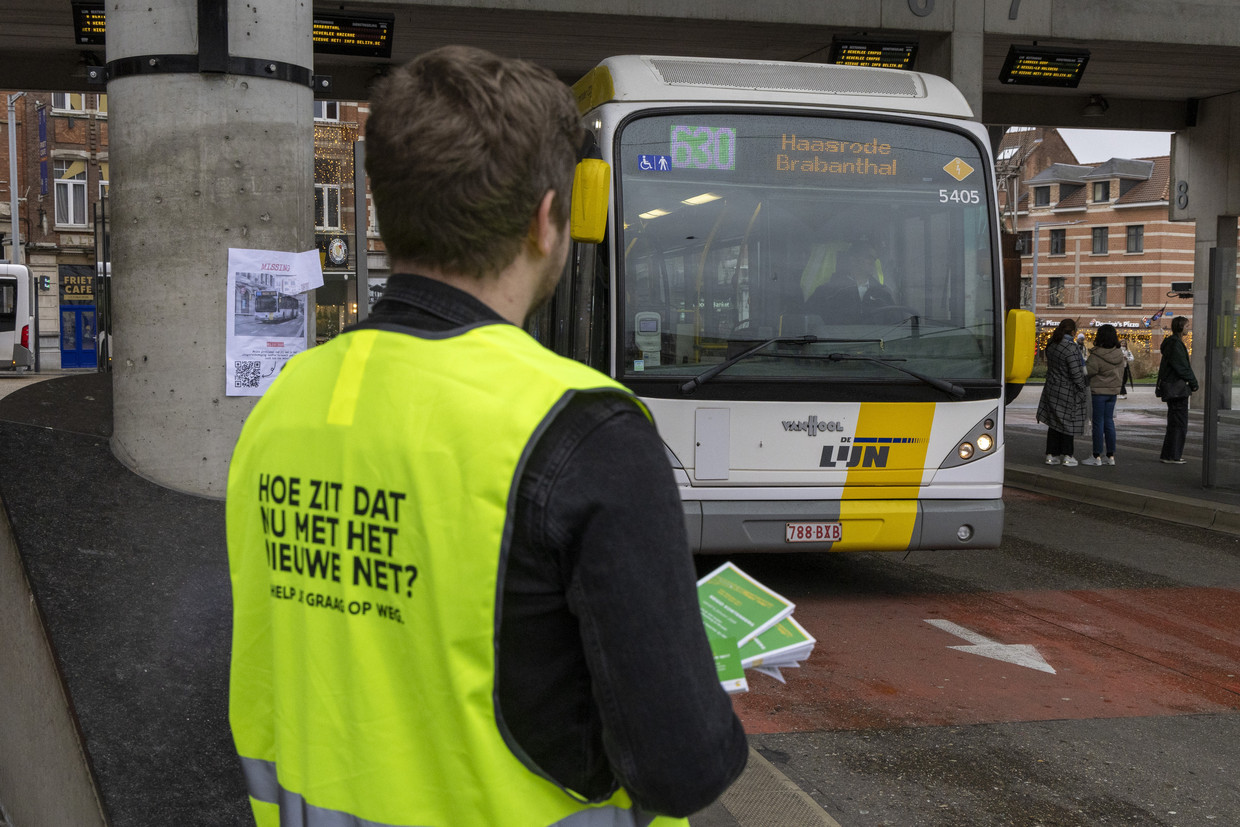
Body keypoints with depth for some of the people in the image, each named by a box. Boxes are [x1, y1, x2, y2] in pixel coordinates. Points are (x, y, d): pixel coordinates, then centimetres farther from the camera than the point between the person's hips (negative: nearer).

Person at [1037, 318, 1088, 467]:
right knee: (1068, 421, 5)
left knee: (1054, 422, 11)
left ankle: (1051, 455, 12)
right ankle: (1067, 456, 9)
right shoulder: (1070, 347, -20)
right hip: (1068, 390, -6)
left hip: (1052, 387, 6)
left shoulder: (1051, 345, 4)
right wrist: (1082, 388, -6)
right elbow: (1076, 372, -20)